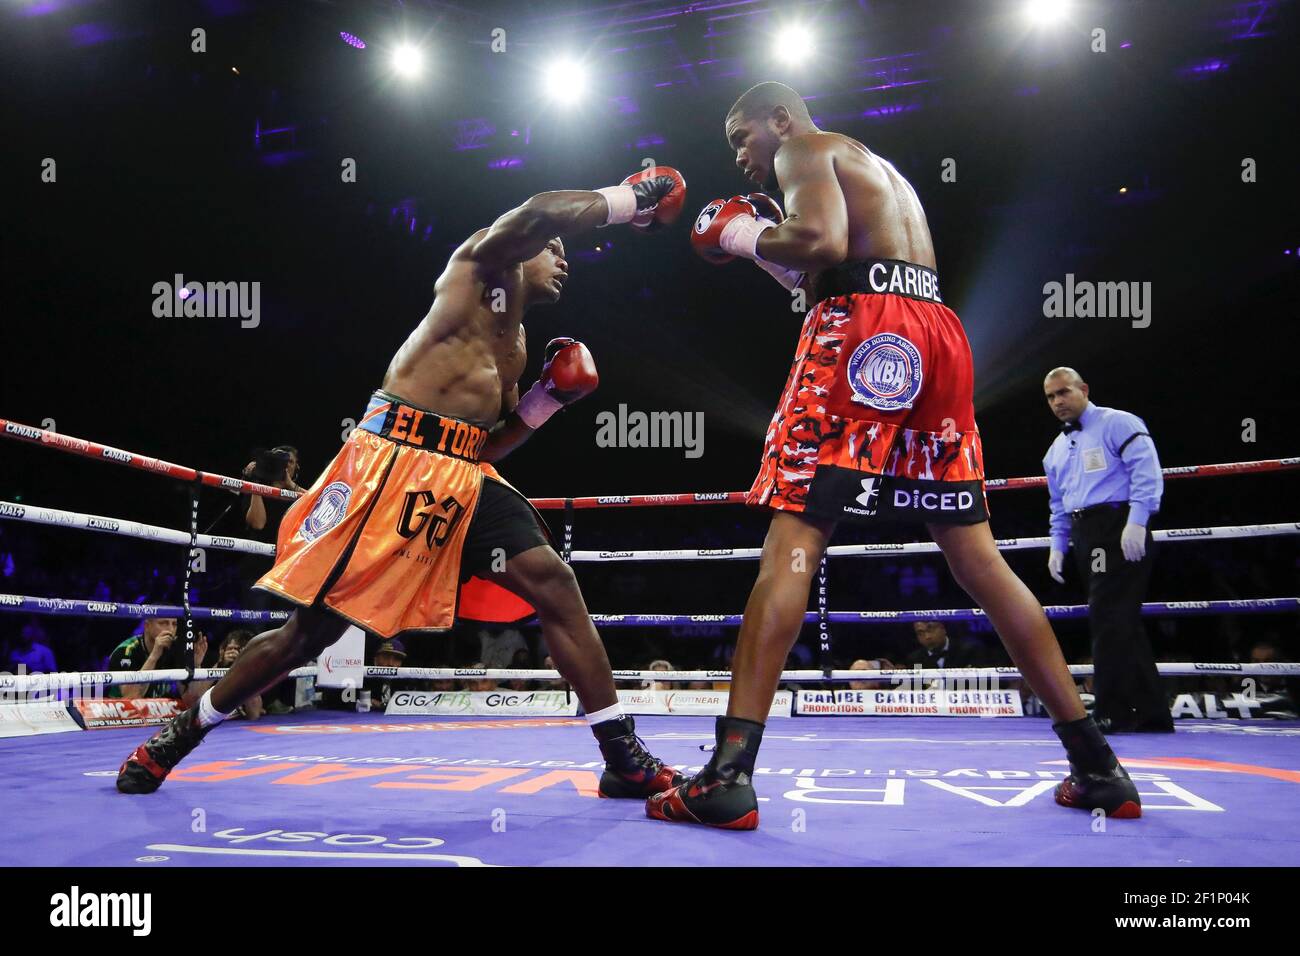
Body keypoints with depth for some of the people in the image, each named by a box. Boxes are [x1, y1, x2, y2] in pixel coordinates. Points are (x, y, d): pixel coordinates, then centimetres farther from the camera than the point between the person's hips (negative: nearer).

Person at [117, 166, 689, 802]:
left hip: (464, 477, 7)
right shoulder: (482, 262, 8)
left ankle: (624, 758, -6)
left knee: (555, 585, -10)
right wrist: (632, 199, -6)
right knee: (309, 629, -1)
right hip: (391, 459, -7)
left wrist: (547, 397, 12)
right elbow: (538, 215, -15)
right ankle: (180, 736, 20)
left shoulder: (517, 349, 27)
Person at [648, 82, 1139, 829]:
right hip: (938, 333, 8)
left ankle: (731, 773, -16)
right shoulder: (877, 169, 34)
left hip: (867, 330, -8)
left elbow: (824, 243, -11)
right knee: (976, 554, 9)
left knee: (793, 540, -11)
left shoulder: (804, 148, 9)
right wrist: (770, 253, 27)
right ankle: (1097, 765, 10)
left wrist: (747, 238, 6)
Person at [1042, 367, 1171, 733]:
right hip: (1085, 537, 8)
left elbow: (1146, 472, -12)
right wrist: (1057, 544, 17)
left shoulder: (1118, 424, -1)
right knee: (1122, 624, 8)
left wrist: (1136, 522, -21)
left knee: (1109, 618, -13)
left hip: (1120, 530, -8)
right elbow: (1059, 505, 27)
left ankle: (1112, 713, -10)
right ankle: (1152, 713, 12)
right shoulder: (1056, 450, 22)